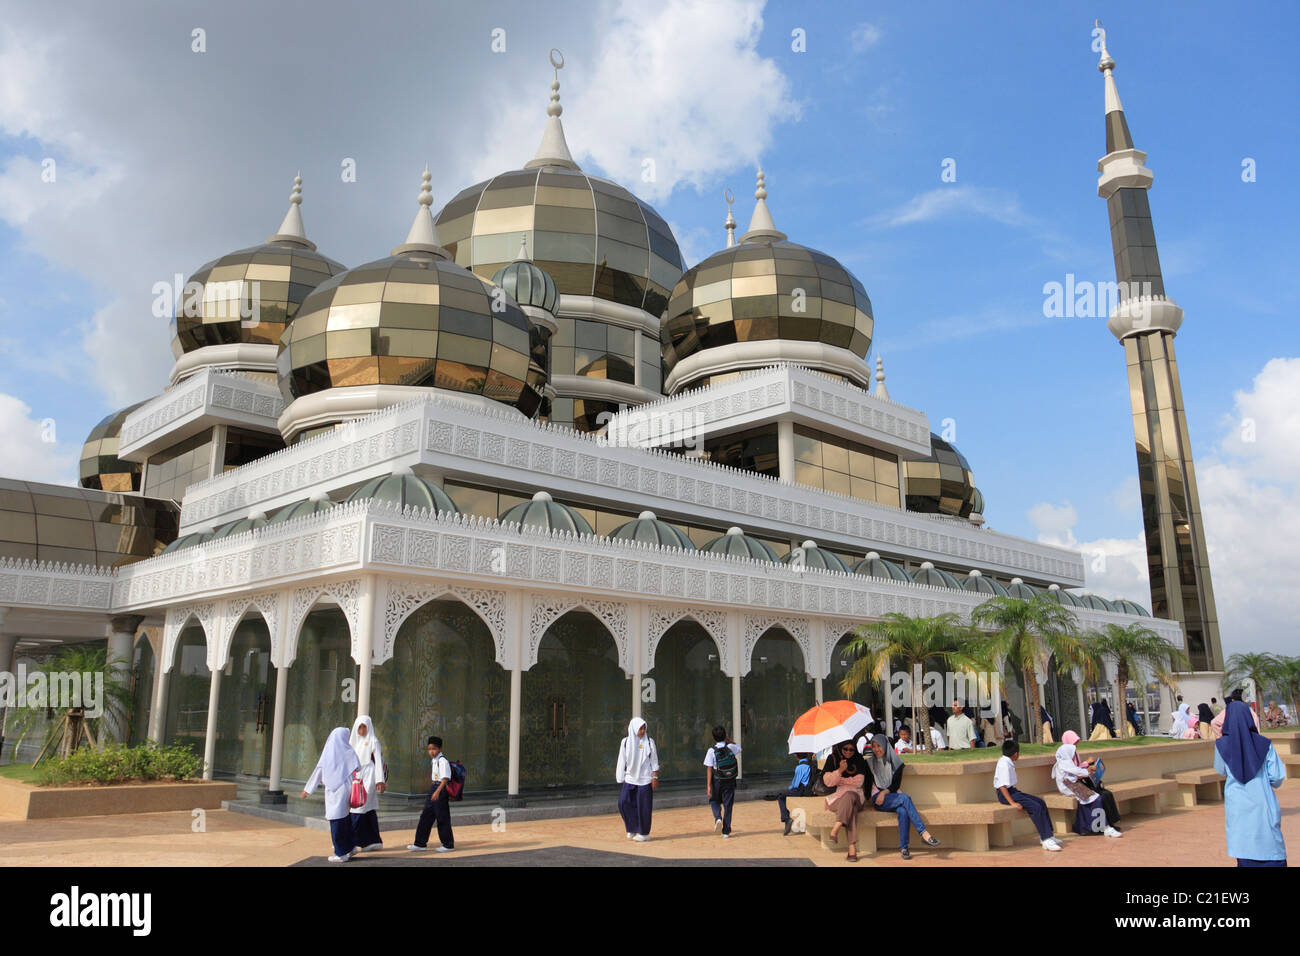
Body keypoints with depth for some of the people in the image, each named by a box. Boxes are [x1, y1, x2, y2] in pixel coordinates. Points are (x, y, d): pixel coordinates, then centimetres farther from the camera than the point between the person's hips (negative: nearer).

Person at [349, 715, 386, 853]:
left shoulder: (373, 741, -1)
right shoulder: (355, 741, 17)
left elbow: (378, 761, -6)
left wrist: (380, 781, -13)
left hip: (368, 778, -6)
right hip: (357, 778, 6)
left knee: (359, 808, -12)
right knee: (369, 810, 7)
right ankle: (374, 842, 10)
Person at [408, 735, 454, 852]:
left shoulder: (442, 761, -17)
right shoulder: (434, 760, 12)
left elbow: (445, 778, -25)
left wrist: (438, 791, -35)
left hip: (441, 789, -10)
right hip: (434, 788, 10)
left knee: (442, 818, -2)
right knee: (426, 816, 11)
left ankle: (448, 845, 8)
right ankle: (420, 843, 19)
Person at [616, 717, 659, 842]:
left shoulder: (649, 742, -1)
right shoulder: (626, 742, 2)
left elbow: (654, 761, 2)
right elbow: (622, 760, 7)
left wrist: (655, 777, -4)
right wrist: (621, 778, 7)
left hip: (645, 779, -2)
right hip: (630, 778, 2)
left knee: (643, 806, 0)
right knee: (624, 802, -9)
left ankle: (644, 833, 13)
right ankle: (633, 828, 10)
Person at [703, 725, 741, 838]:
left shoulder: (712, 751, -11)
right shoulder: (730, 748, -6)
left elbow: (709, 769, -13)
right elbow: (738, 747, 20)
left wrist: (708, 786, -10)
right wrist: (728, 739, 13)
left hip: (717, 781, -1)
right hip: (730, 781, 1)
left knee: (714, 801, 22)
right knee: (728, 805, 9)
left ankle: (718, 818, -5)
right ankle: (726, 832, 9)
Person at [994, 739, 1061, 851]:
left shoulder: (1007, 762, 10)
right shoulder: (1004, 764, -20)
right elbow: (1002, 786, -26)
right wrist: (1012, 803, -27)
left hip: (1012, 791, 11)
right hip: (1005, 793, -11)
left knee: (1041, 802, 9)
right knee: (1036, 808, -20)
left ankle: (1047, 835, 14)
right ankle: (1046, 840, -18)